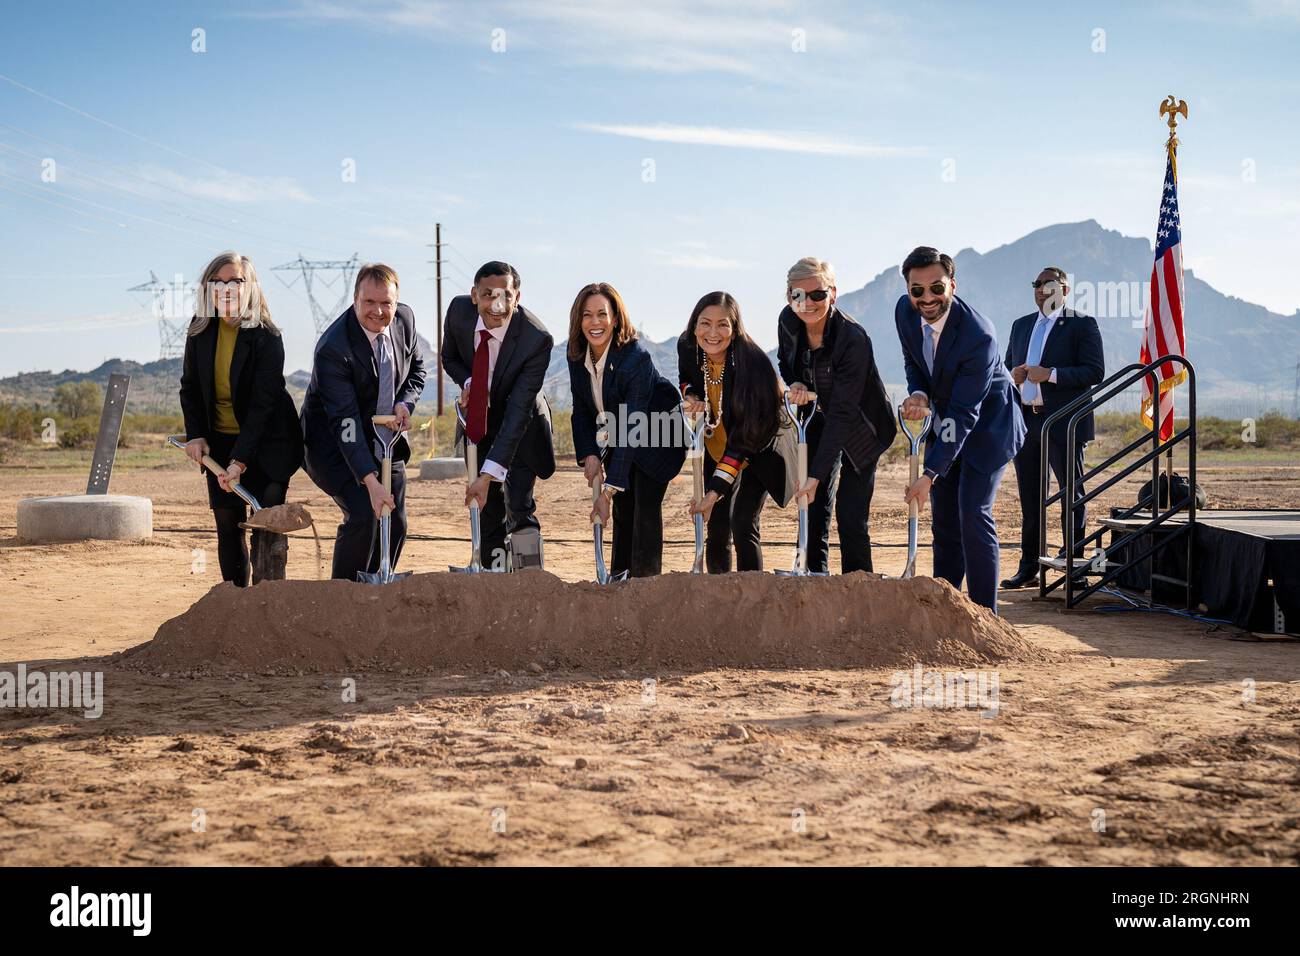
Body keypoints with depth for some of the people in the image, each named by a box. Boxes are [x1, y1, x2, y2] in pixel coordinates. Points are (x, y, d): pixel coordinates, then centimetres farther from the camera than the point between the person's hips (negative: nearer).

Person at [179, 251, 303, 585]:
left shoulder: (266, 338, -17)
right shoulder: (200, 331, -2)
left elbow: (263, 403, -21)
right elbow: (190, 387, 9)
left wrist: (240, 460, -27)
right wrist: (195, 435, -5)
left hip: (266, 442, -5)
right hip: (220, 441, 5)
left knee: (267, 526, -12)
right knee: (227, 527, 6)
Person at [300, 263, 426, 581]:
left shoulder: (405, 319, -8)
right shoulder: (332, 348, -28)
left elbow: (416, 367, 12)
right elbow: (345, 422, -32)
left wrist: (405, 403, -10)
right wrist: (371, 482, -38)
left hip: (386, 442, 7)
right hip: (336, 445, -7)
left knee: (395, 525, 5)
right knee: (364, 514, -22)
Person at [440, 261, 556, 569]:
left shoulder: (537, 339, -32)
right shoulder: (459, 310, -18)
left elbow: (518, 410, -33)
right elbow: (449, 358, 4)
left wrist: (488, 475, -38)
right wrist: (468, 382, -21)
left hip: (520, 427, -4)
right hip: (479, 422, 4)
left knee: (518, 507, -17)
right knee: (489, 511, 6)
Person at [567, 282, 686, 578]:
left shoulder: (635, 357, -33)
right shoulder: (577, 356, -12)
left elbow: (632, 428, -35)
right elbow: (581, 409, 0)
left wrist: (608, 491, -38)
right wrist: (589, 455, -16)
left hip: (656, 433, -6)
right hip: (617, 439, 6)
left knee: (645, 504, -15)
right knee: (623, 509, 4)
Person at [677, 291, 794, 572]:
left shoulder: (752, 363, -33)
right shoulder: (687, 347, -16)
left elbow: (744, 438, -33)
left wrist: (714, 491, -37)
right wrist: (691, 396, -16)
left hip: (758, 451, -4)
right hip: (717, 449, 4)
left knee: (743, 523, -18)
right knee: (717, 527, 0)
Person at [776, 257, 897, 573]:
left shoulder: (854, 339, -34)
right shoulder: (788, 321, -16)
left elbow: (842, 414, -34)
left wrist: (817, 474, -37)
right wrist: (796, 384, -17)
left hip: (859, 428, -5)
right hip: (820, 419, 5)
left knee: (851, 515, -8)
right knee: (814, 508, 2)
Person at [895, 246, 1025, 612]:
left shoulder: (978, 336, -33)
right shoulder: (905, 311, -13)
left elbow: (965, 414, -31)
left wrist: (929, 475, -33)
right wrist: (919, 393, -17)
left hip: (986, 424, -7)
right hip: (946, 420, 7)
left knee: (973, 514, -14)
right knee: (944, 518, 10)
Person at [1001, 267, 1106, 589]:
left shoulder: (1082, 325, -2)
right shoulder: (1021, 325, 18)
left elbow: (1095, 372, -10)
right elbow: (1008, 367, 24)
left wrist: (1050, 375, -19)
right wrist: (1013, 376, 0)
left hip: (1063, 425, -6)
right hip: (1025, 422, 6)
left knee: (1072, 496, 1)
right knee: (1029, 501, 9)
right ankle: (1028, 569, 13)